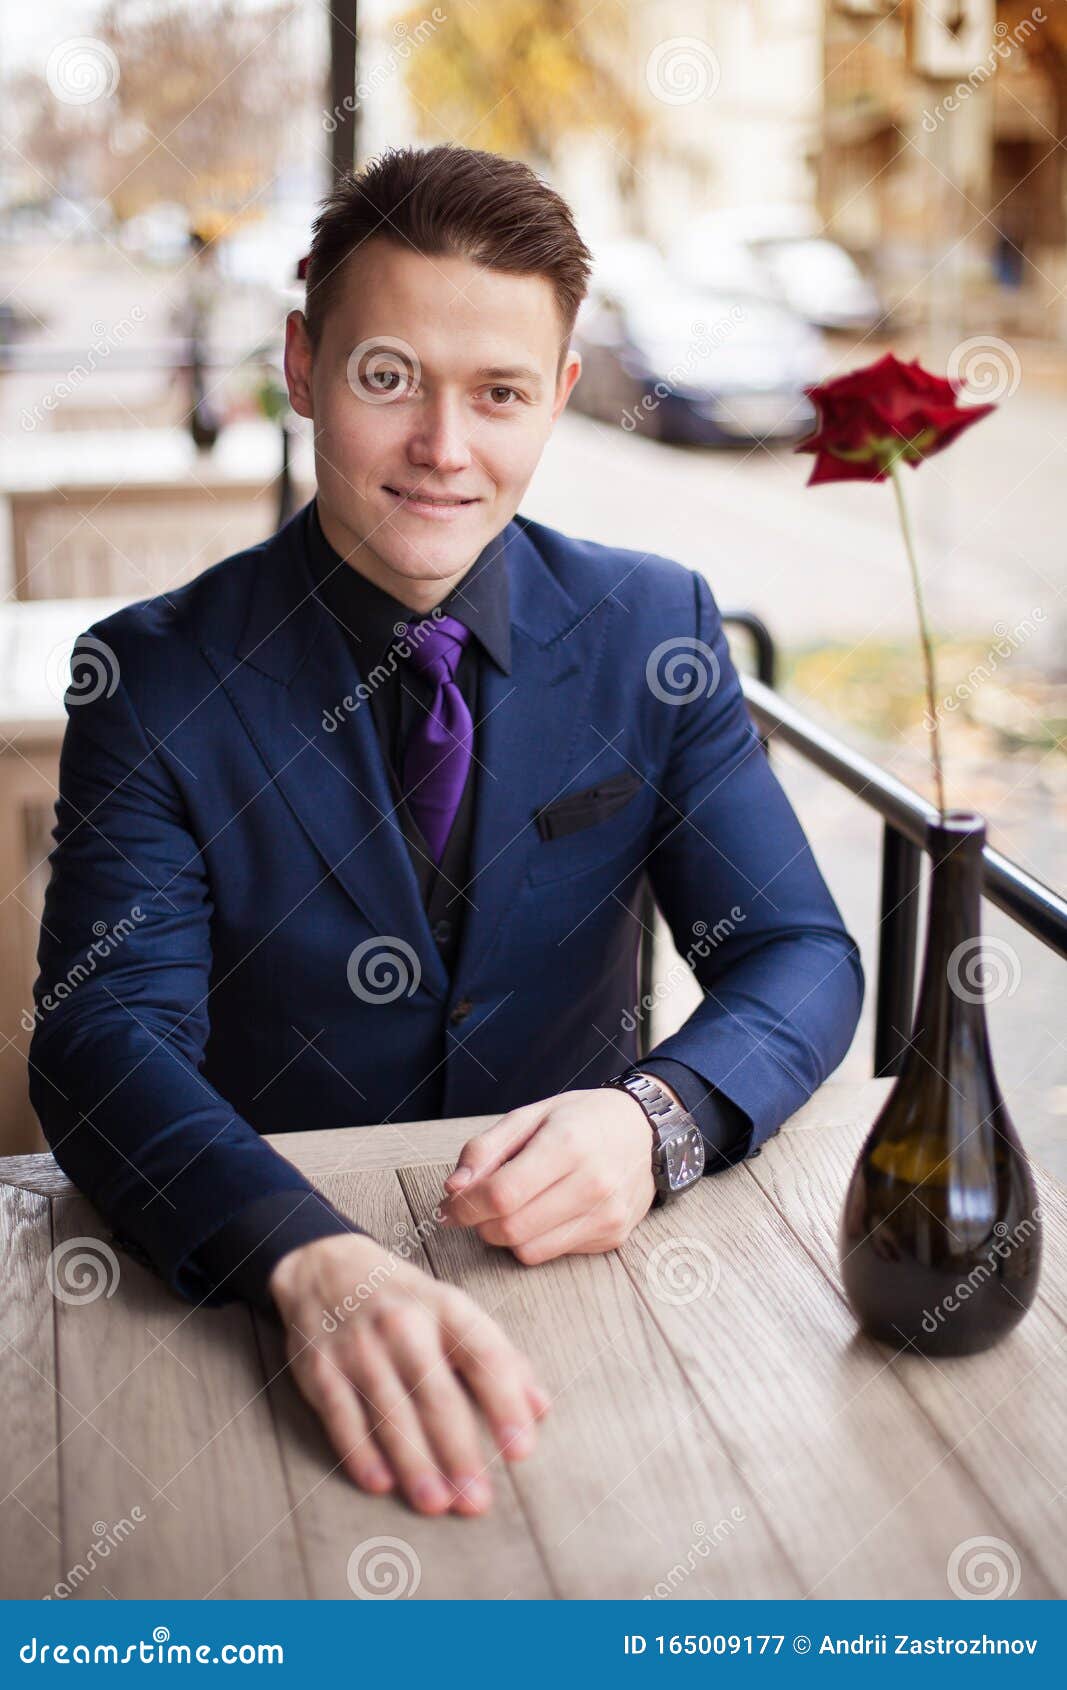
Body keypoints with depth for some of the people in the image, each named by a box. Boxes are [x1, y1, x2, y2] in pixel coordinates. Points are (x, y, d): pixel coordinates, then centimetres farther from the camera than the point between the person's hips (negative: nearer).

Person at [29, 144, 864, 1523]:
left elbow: (800, 956, -3)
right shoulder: (154, 681, -7)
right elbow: (107, 1035, -17)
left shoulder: (655, 632, -1)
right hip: (253, 1286, -1)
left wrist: (652, 1120, -26)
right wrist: (312, 1257, -37)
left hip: (581, 1252, 2)